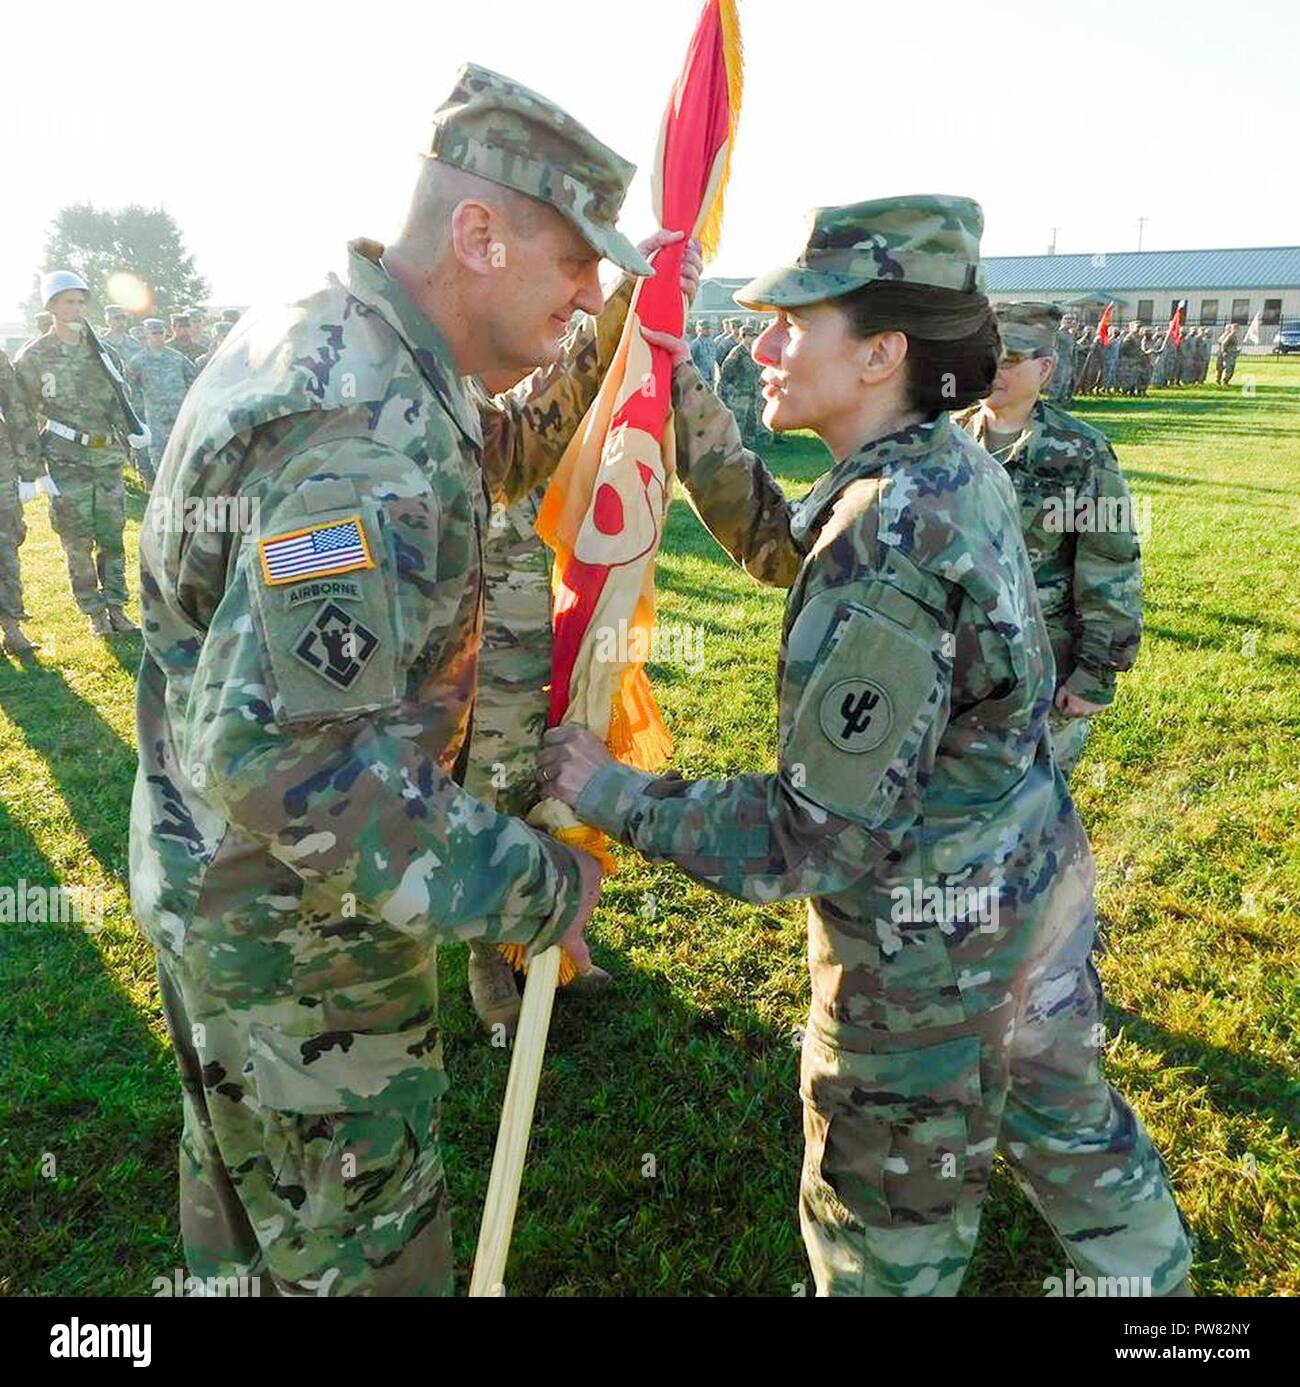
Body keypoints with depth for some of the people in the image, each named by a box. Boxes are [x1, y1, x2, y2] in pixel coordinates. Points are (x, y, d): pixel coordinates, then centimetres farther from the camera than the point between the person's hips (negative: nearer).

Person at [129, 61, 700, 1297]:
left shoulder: (324, 336, 2)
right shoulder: (370, 433, -31)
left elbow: (503, 454, 17)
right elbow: (271, 762, -36)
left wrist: (615, 335, 4)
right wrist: (533, 890, -26)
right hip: (299, 928, -9)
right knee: (361, 1249, 15)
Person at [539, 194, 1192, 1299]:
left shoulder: (882, 552, -31)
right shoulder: (959, 466, -3)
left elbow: (821, 839, -28)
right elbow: (779, 545, 10)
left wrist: (614, 796, -21)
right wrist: (690, 406, 0)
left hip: (930, 951, -8)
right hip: (1042, 886, 8)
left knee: (888, 1237, 18)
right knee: (1071, 1126, 31)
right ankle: (1150, 1276, 55)